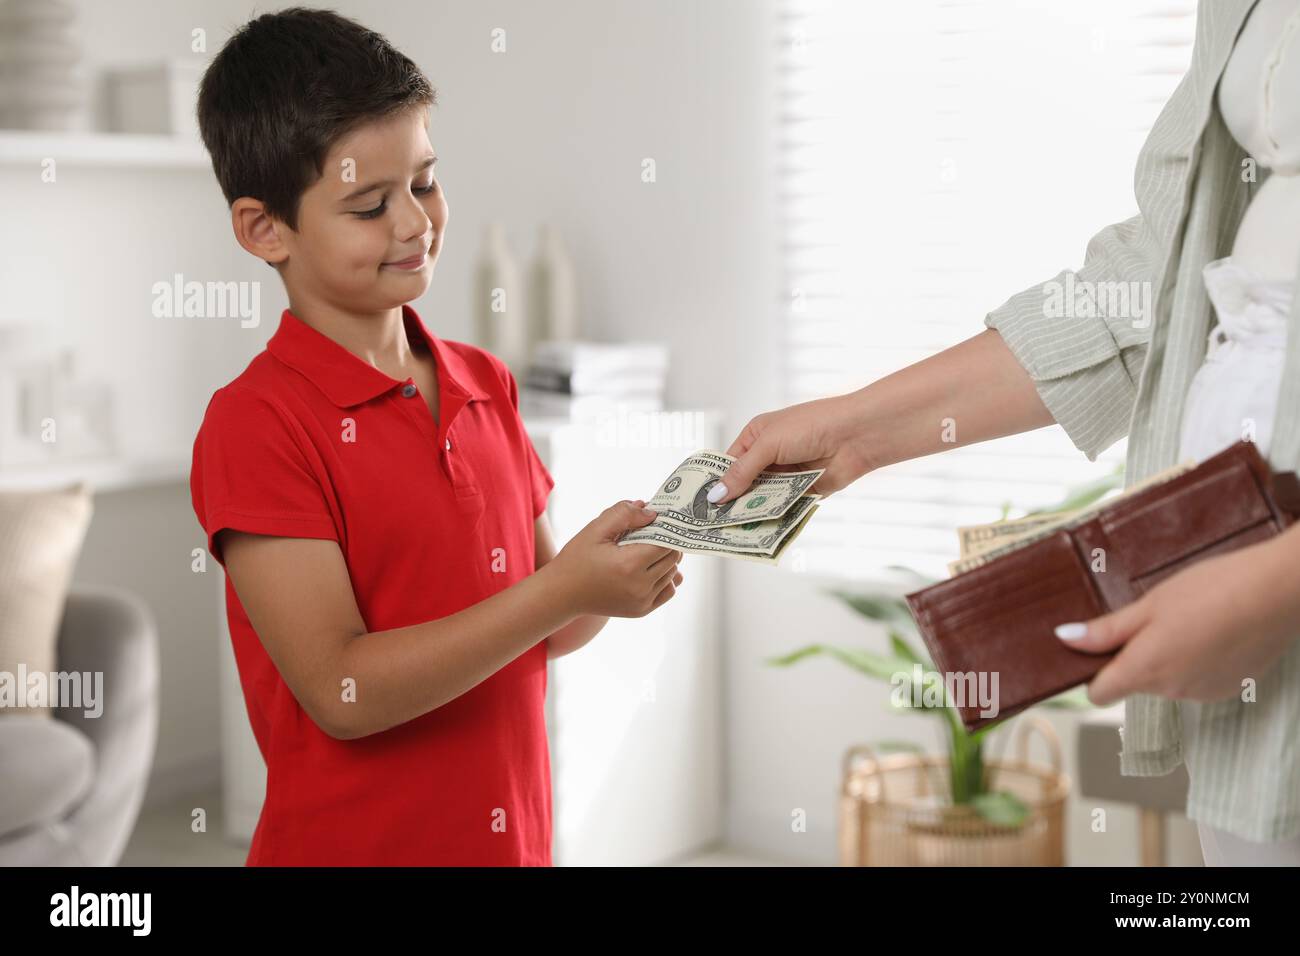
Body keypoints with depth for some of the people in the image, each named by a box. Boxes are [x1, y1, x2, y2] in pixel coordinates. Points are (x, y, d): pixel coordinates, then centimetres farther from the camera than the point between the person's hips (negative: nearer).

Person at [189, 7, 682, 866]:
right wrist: (565, 588, -23)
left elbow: (530, 627, 10)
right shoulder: (255, 425, -15)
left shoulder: (488, 385, 3)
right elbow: (341, 690, -19)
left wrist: (614, 583, -10)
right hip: (351, 844, -5)